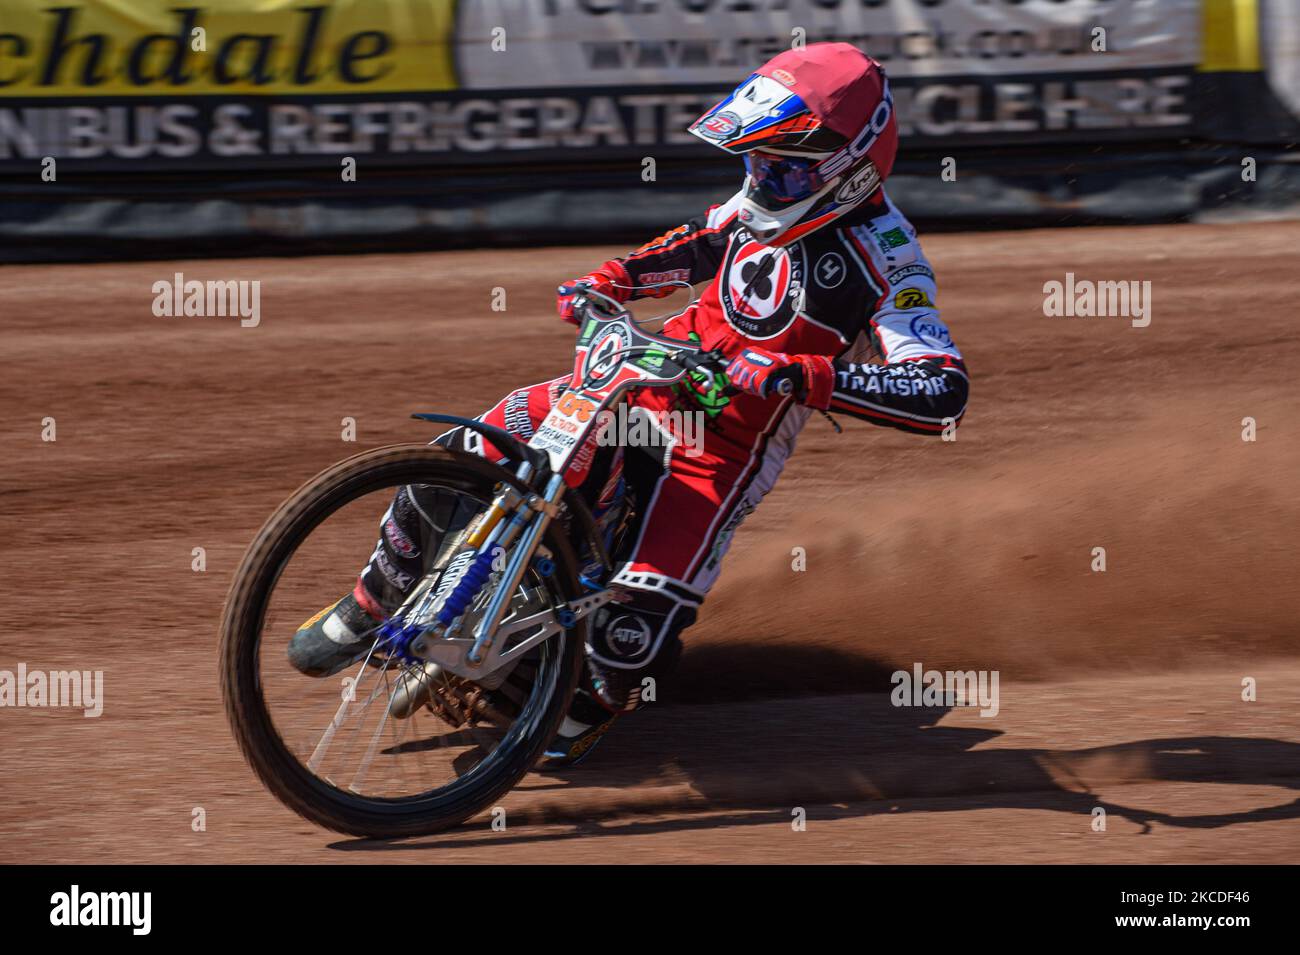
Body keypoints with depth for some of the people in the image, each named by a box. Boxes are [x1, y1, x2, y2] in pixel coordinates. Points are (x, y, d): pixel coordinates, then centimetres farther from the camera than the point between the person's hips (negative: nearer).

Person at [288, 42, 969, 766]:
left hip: (729, 444, -6)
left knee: (638, 623, -22)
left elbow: (945, 393, -31)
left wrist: (808, 375, -40)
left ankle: (598, 701, 15)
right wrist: (611, 280, 10)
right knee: (461, 456, -5)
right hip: (656, 373, 6)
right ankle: (379, 600, 21)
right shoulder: (775, 194, 1)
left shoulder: (883, 257, -20)